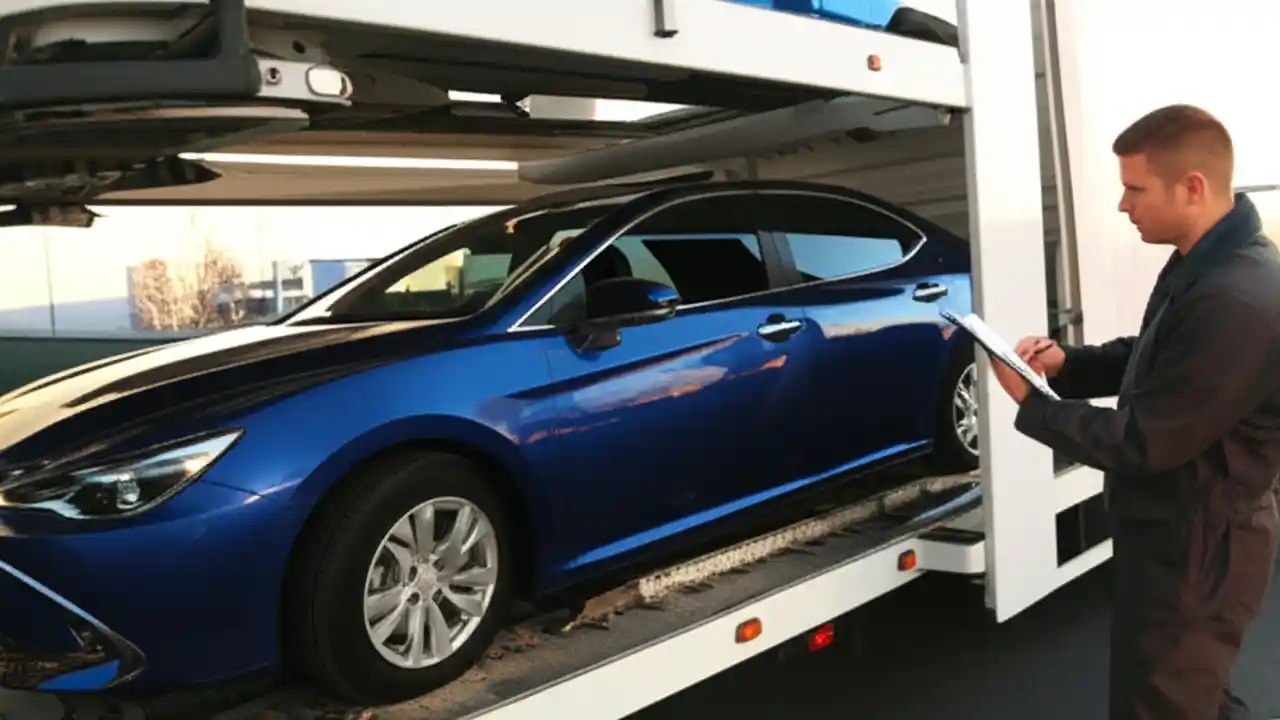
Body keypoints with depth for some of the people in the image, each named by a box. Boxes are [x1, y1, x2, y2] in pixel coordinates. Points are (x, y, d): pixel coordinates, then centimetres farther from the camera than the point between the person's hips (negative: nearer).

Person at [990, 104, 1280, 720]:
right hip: (1181, 532, 10)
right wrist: (1067, 362, -1)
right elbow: (1151, 357, 17)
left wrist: (1030, 403, -15)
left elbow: (1141, 444, -26)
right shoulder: (1205, 261, 3)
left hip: (1194, 547, -10)